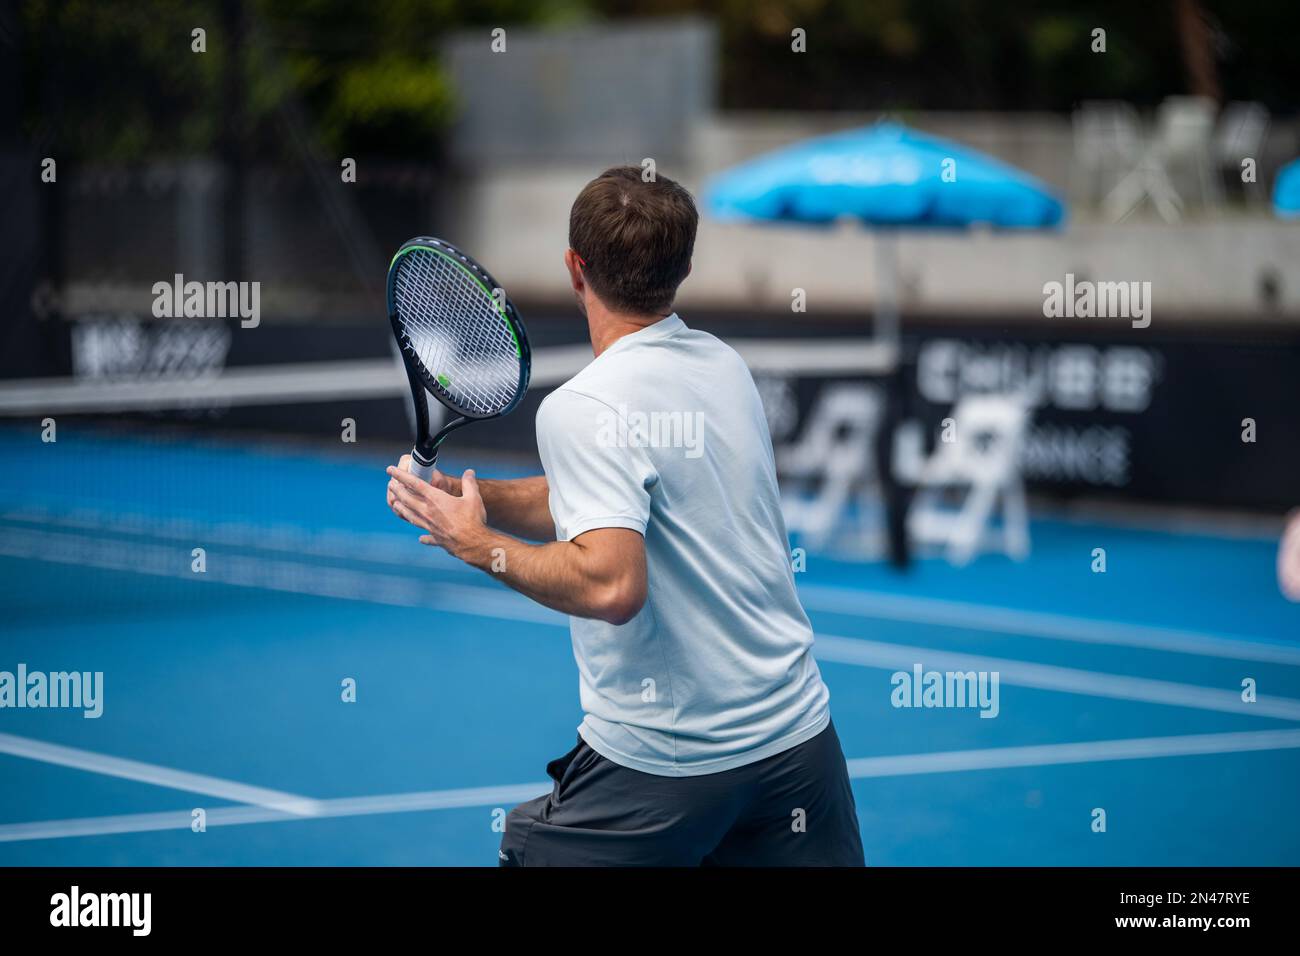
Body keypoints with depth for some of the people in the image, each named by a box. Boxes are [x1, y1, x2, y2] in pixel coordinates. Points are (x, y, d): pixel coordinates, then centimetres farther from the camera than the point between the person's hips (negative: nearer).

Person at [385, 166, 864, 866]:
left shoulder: (583, 408, -18)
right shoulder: (722, 364, 6)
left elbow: (611, 584, -30)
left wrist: (478, 545, -17)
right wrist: (460, 494, 4)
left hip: (665, 766, -7)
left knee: (524, 852, 11)